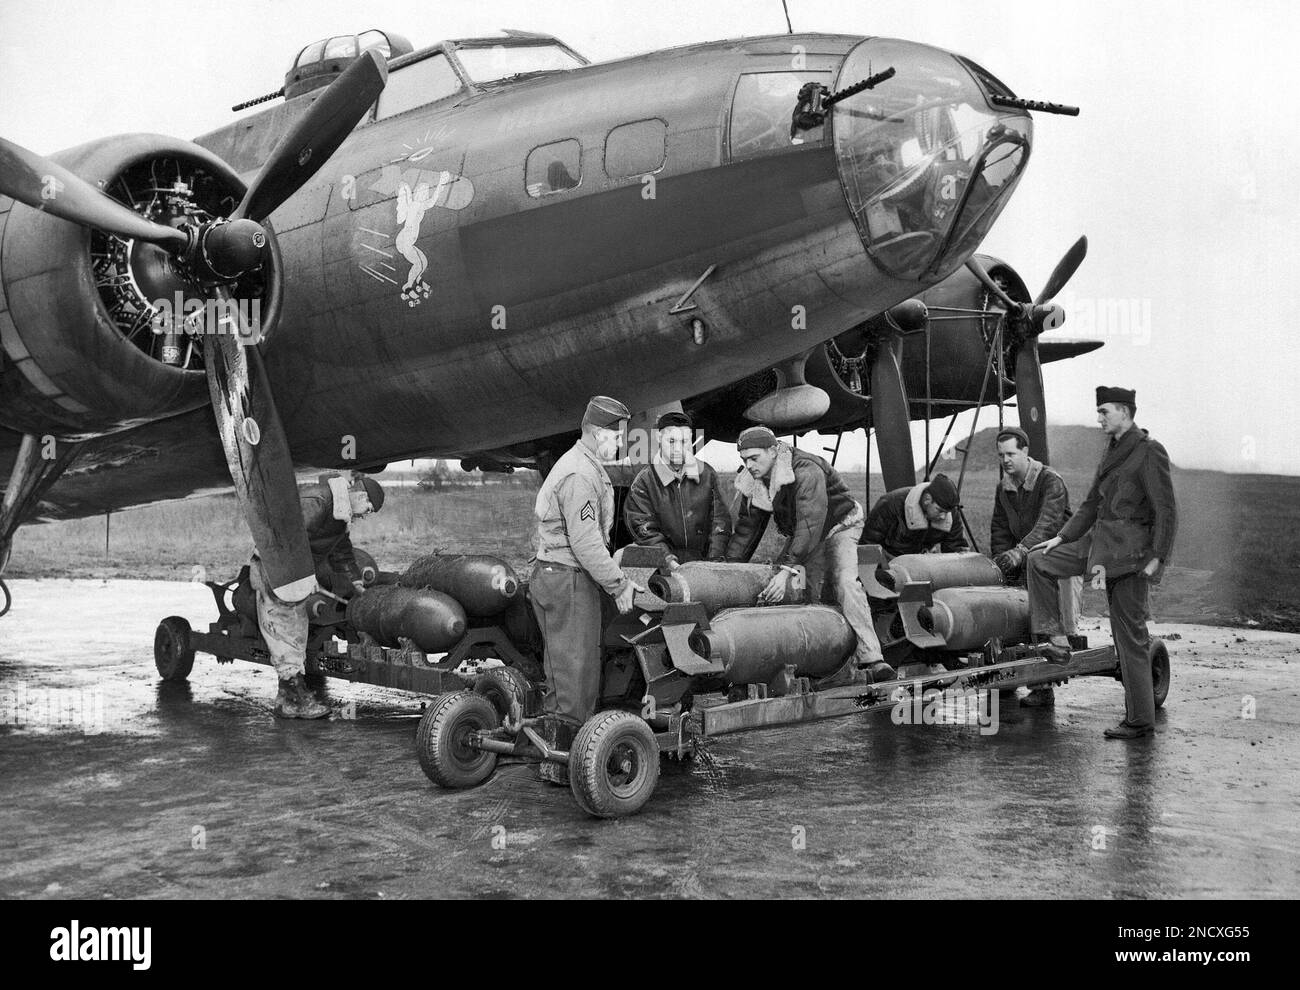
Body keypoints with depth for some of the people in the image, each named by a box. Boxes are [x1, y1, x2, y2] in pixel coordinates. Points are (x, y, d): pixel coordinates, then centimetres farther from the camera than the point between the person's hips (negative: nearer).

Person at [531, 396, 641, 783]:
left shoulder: (587, 467, 17)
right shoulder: (578, 475, -17)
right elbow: (584, 541, -22)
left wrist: (615, 572, 18)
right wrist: (618, 584, -15)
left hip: (563, 578, 11)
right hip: (567, 580, -11)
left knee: (566, 673, 14)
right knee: (573, 672, -6)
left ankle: (558, 754, 21)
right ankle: (562, 763, -2)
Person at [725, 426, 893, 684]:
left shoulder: (806, 471, -34)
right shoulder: (753, 482, -10)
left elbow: (810, 525, -42)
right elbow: (746, 528, -1)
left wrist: (786, 569, -49)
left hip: (838, 527, -7)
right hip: (800, 536, 7)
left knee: (844, 581, -28)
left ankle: (871, 659, -34)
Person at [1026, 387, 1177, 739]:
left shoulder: (1149, 452, -11)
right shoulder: (1111, 451, 15)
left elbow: (1166, 511, -13)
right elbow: (1092, 503, 22)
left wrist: (1157, 558, -19)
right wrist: (1062, 537, 16)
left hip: (1131, 549, -9)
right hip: (1100, 541, 9)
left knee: (1130, 634, -4)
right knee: (1038, 561, 4)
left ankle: (1141, 721, 4)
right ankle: (1057, 640, 4)